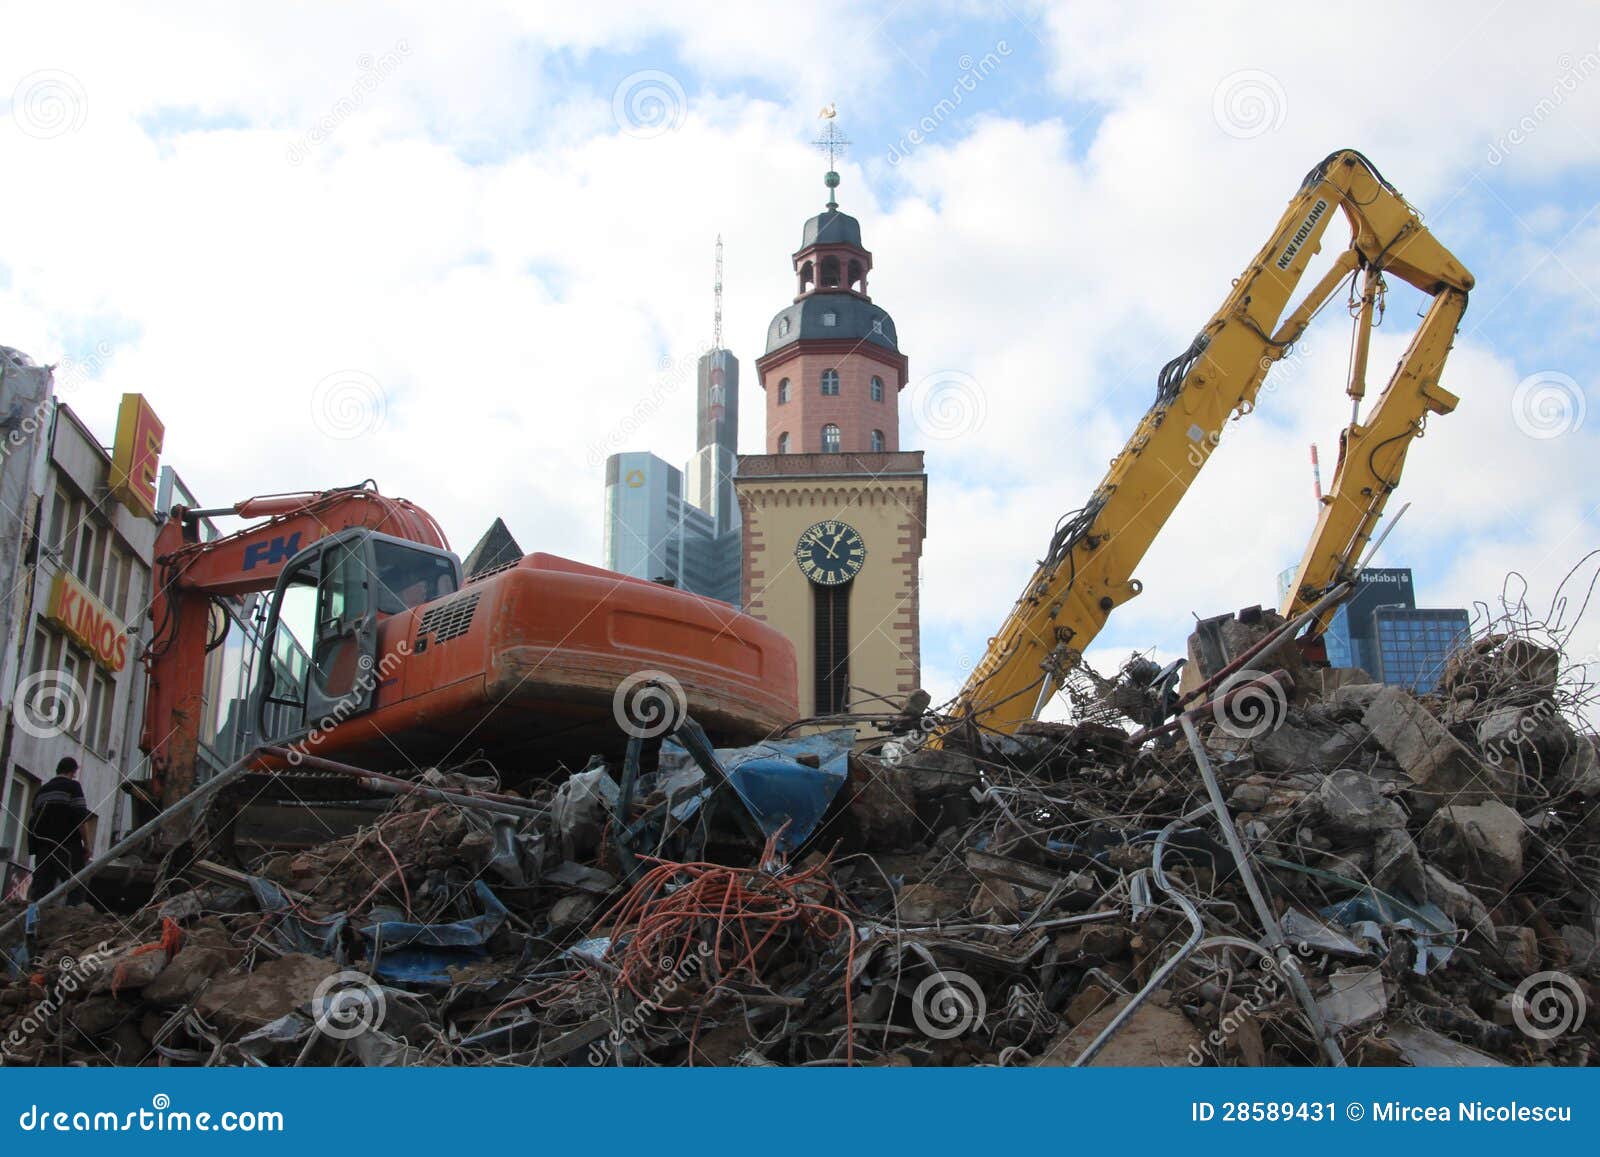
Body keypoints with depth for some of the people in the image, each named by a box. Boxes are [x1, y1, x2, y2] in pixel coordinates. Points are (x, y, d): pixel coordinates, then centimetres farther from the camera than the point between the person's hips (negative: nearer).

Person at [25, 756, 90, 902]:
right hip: (67, 846, -6)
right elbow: (80, 818, -9)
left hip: (42, 846, 6)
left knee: (40, 889, 3)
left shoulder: (42, 790, 21)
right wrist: (86, 844, -4)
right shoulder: (72, 786, 1)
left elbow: (31, 821, 20)